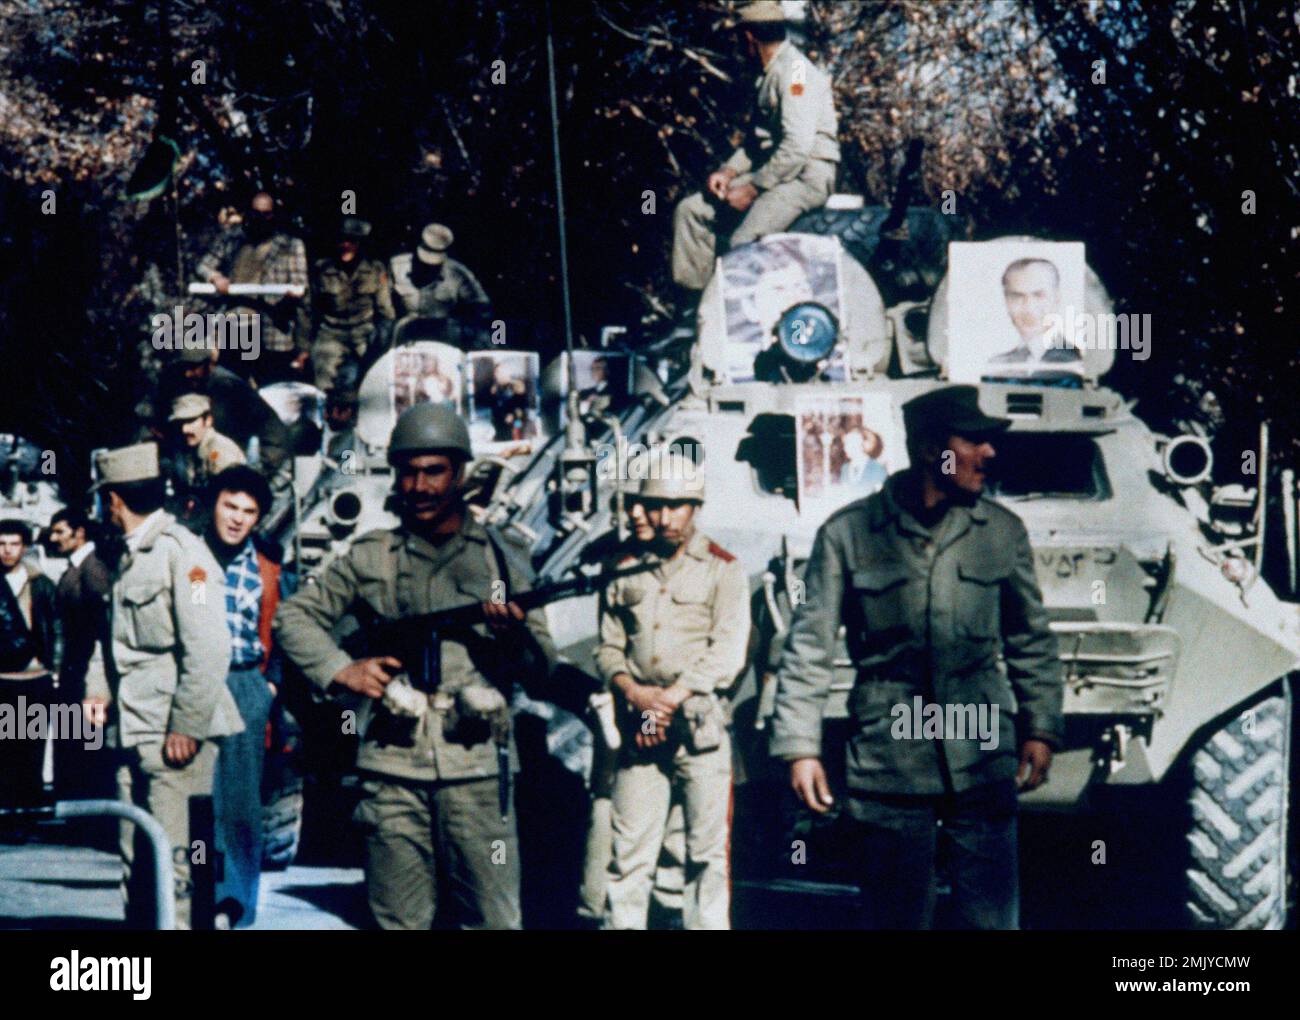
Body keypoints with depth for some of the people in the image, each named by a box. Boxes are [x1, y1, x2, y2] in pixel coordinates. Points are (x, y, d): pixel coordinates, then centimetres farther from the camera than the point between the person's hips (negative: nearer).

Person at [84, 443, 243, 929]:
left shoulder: (181, 551, -11)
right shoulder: (130, 557, 16)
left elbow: (209, 648, -18)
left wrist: (187, 727, -19)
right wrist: (100, 686, 11)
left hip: (177, 738, -9)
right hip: (134, 735, 9)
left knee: (175, 862, -9)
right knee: (135, 863, 12)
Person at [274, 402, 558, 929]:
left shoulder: (500, 559, 11)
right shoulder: (371, 558, 11)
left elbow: (543, 668, 10)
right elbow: (293, 615, 15)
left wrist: (517, 635, -13)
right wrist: (341, 671, -1)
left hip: (476, 767, 0)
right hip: (394, 767, 0)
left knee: (493, 918, -1)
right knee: (398, 919, 4)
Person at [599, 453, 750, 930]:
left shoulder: (723, 569, 3)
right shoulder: (626, 570, 13)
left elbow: (728, 653, -6)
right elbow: (608, 648, 12)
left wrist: (671, 697, -14)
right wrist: (634, 692, -7)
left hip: (700, 725, -3)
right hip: (638, 729, 3)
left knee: (708, 850, 0)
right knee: (629, 851, 1)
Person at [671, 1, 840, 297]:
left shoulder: (795, 70, -13)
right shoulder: (767, 76, 20)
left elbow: (797, 147, -23)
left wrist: (752, 189, -18)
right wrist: (729, 171, 10)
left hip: (806, 176, -10)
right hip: (772, 172, 10)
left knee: (744, 243, -32)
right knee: (690, 211, 4)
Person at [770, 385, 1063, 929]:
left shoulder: (1002, 531, 7)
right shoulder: (848, 533, -1)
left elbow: (1032, 641, 15)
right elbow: (810, 648, 1)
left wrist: (1041, 729, 8)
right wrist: (800, 747, -3)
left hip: (983, 764, 2)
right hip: (889, 765, -2)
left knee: (992, 916, 3)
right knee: (895, 917, 5)